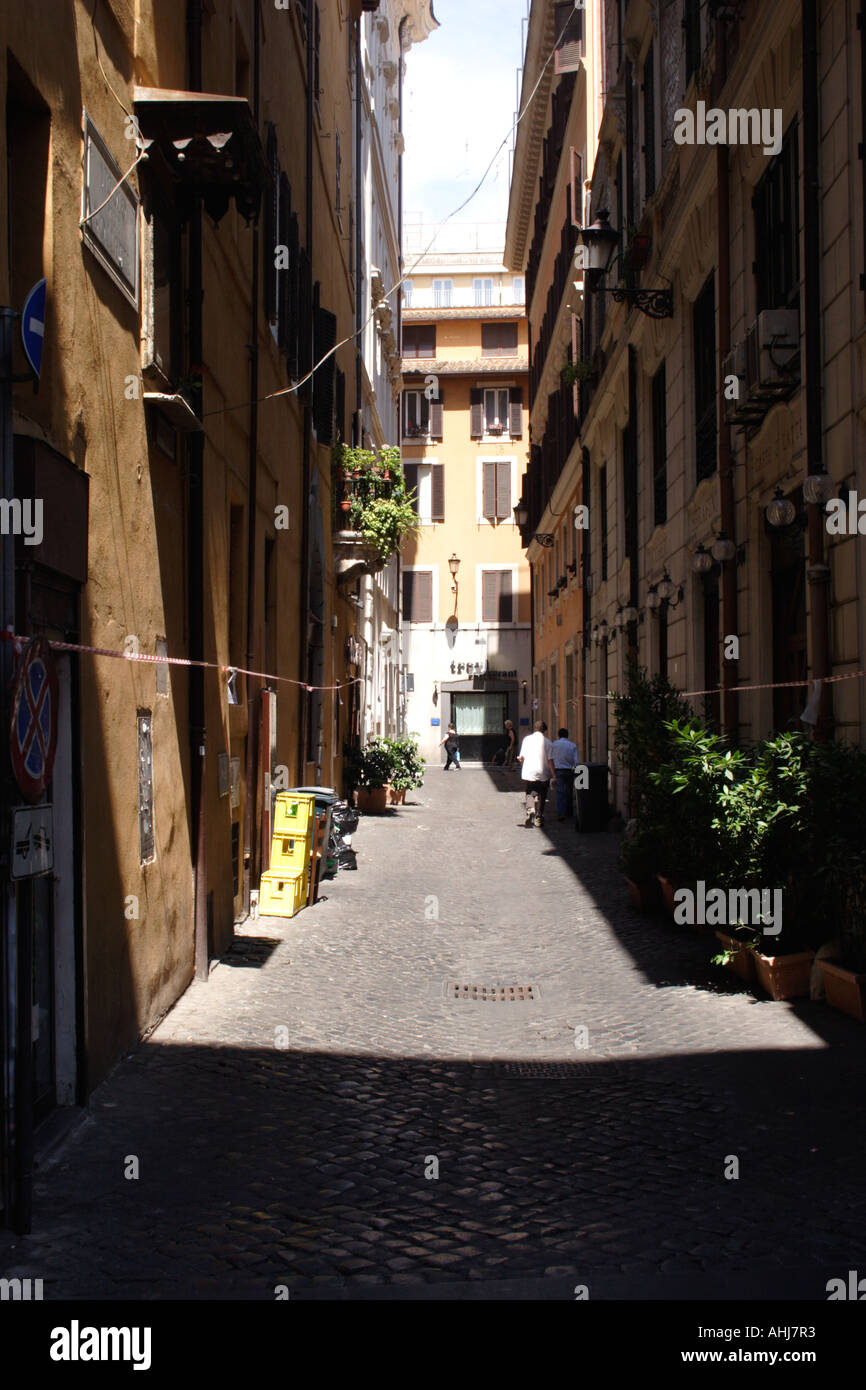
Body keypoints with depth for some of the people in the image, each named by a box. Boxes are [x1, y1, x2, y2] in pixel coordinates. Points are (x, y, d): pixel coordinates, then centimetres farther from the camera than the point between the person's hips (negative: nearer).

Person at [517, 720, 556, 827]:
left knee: (528, 794, 10)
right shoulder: (548, 742, -4)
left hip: (528, 773, 1)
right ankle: (538, 817, 15)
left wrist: (520, 759, 29)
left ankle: (530, 809, -18)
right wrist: (554, 776, -3)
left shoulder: (527, 739, 0)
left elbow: (522, 757, 4)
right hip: (543, 774, -1)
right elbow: (550, 761, -7)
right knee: (541, 796, 13)